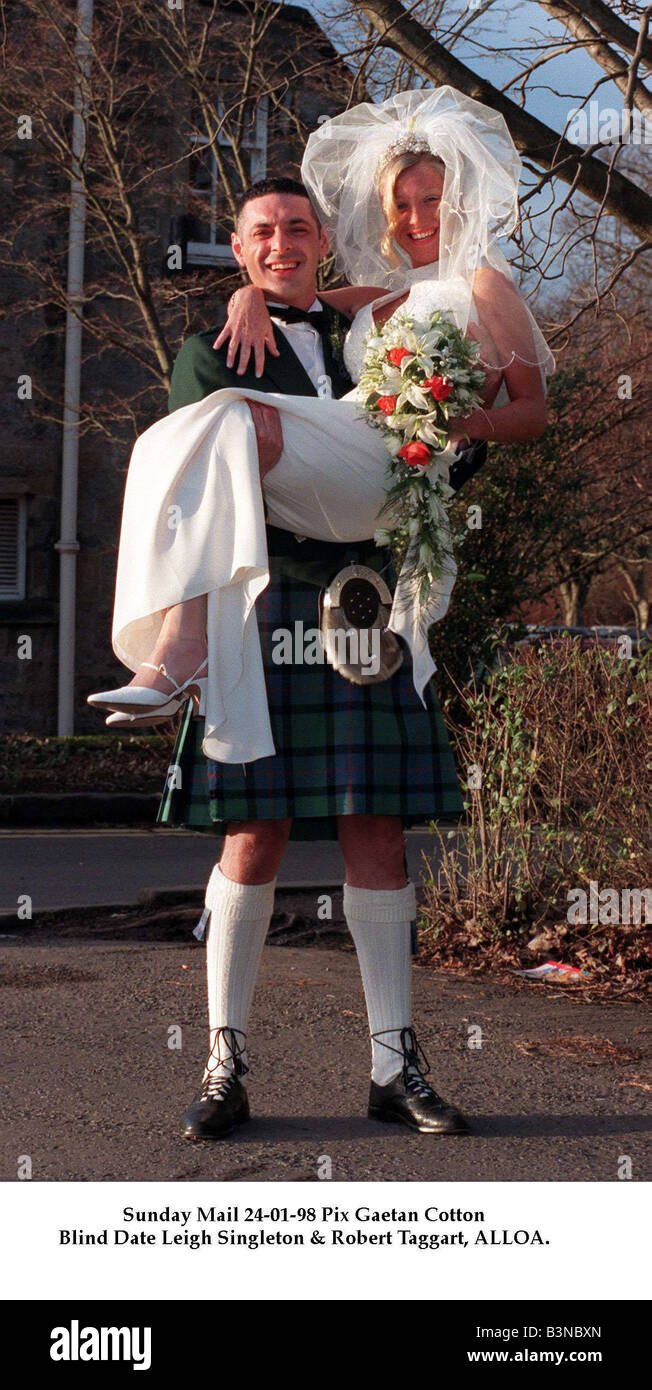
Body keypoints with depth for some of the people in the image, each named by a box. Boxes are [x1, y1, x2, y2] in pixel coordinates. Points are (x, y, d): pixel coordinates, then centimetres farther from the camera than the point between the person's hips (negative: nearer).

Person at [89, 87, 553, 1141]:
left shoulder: (367, 335, 22)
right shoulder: (211, 355, 12)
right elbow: (200, 484, 0)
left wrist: (462, 426, 1)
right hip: (264, 598, -3)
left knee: (375, 831, 0)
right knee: (256, 830, -7)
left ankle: (395, 1063, 4)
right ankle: (226, 1065, 0)